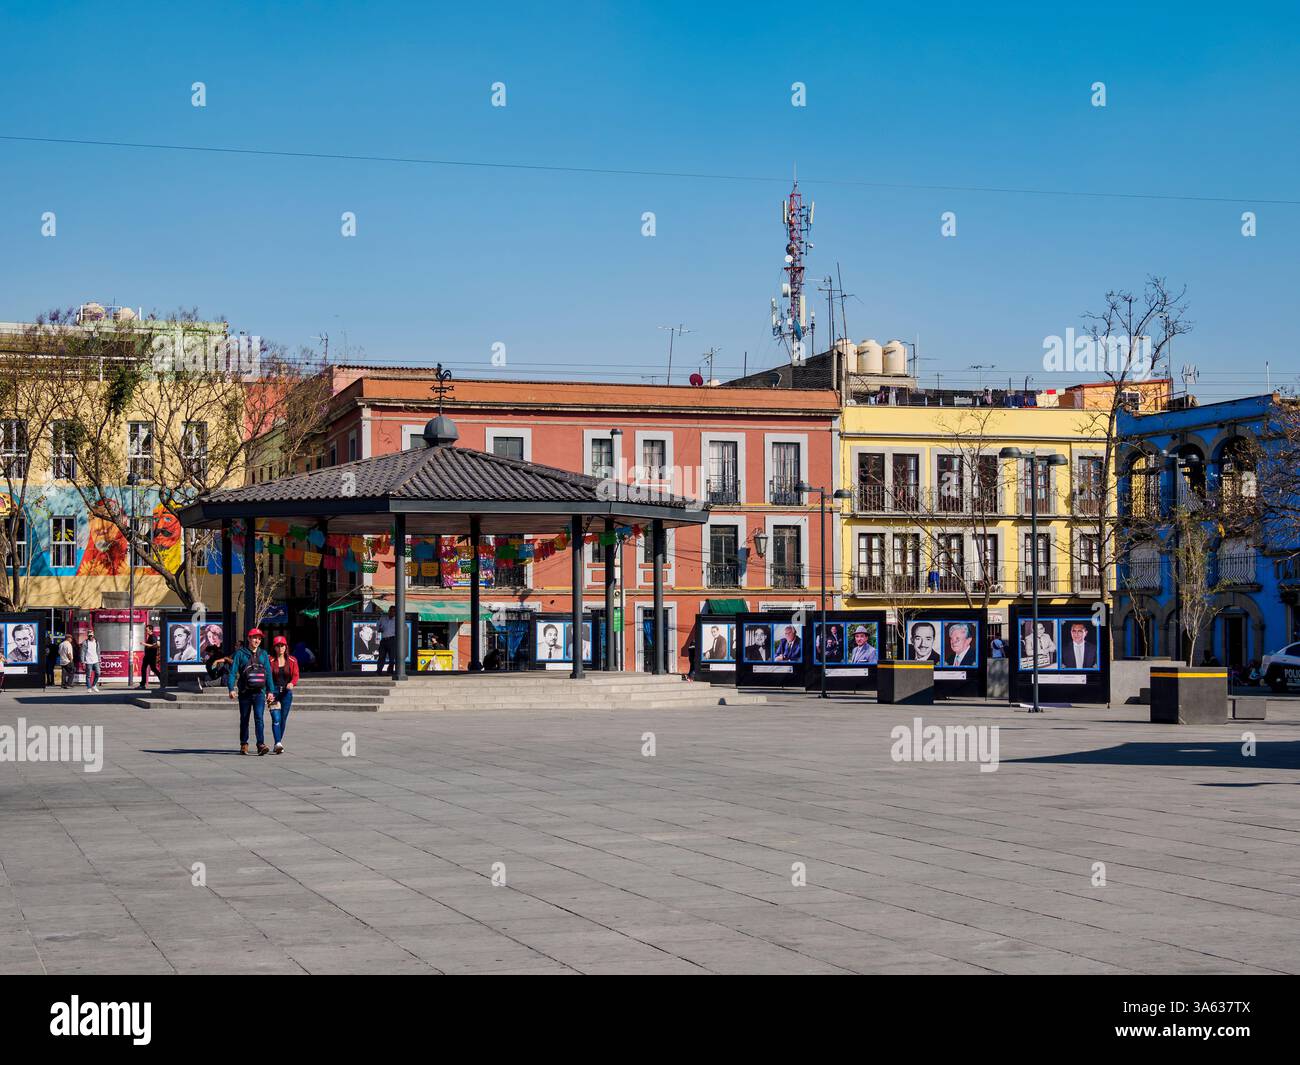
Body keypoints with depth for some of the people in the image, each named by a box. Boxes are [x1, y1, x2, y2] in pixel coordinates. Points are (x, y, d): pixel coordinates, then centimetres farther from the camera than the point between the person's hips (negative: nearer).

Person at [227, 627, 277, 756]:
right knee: (244, 719, 9)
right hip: (244, 692, -1)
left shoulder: (263, 654, 10)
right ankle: (244, 744, 21)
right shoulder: (240, 654, 1)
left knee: (259, 717, -12)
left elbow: (268, 673, 13)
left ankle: (261, 745, -18)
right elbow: (232, 672, -3)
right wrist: (231, 689, -13)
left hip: (259, 692, 1)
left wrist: (270, 691, 8)